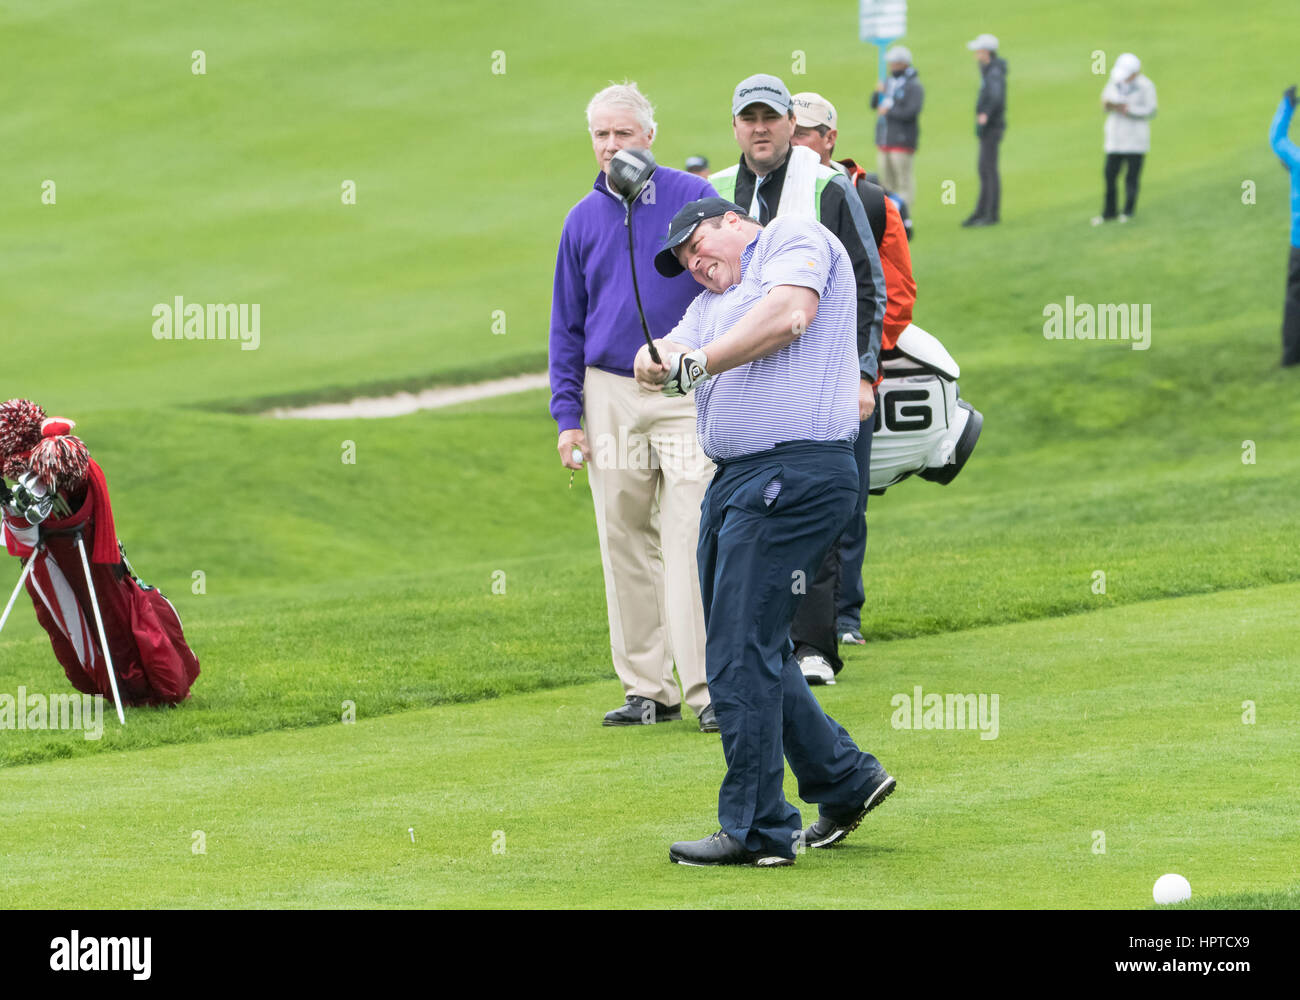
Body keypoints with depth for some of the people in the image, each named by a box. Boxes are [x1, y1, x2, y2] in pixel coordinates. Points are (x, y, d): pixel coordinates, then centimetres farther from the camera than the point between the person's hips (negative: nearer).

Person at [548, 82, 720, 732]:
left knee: (690, 538, -11)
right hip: (610, 393, 4)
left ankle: (709, 688, -11)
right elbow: (567, 324, 14)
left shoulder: (696, 200, -2)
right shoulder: (583, 220, 9)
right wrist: (567, 414, 6)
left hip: (688, 391, -4)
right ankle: (647, 688, 11)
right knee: (625, 543, 5)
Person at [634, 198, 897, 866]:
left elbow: (788, 314, -16)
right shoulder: (713, 299, 28)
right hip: (733, 479, 10)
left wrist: (698, 361, -13)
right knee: (748, 652, 12)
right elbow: (656, 360, 15)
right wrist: (659, 361, -9)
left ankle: (758, 830, -7)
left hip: (794, 471, -10)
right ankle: (845, 780, 24)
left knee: (742, 655, -11)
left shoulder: (794, 237, 3)